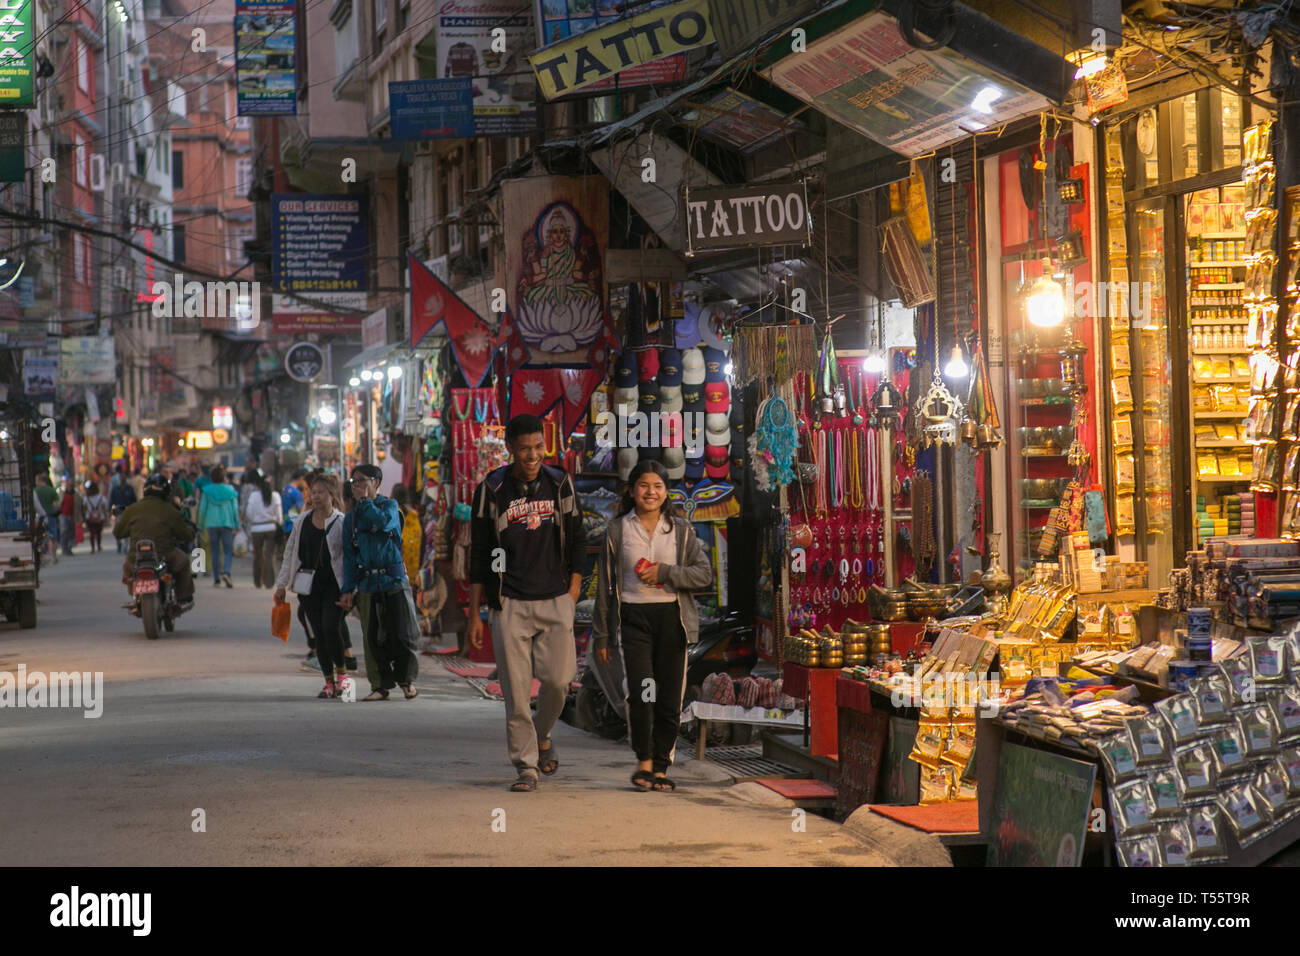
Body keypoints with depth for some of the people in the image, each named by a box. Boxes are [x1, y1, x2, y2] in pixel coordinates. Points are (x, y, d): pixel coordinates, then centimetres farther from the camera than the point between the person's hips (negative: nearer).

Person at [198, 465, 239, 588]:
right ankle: (226, 572, -22)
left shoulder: (207, 491, 0)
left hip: (212, 524, 1)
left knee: (215, 552, 8)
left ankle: (216, 579, 7)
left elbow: (202, 509, 2)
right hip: (227, 523, -1)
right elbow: (235, 509, 1)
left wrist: (201, 526, 11)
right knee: (228, 551, 3)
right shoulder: (230, 491, -1)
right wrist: (237, 526, 7)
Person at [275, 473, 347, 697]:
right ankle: (329, 682, 11)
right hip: (309, 585, 4)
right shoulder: (303, 521, 9)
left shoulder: (342, 523, -4)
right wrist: (282, 584, 13)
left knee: (331, 628, -17)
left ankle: (341, 671, 5)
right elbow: (290, 552, 15)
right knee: (319, 633, 3)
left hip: (333, 584, -4)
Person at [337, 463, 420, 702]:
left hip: (393, 579, -3)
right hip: (367, 583, 3)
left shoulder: (389, 505, 3)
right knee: (373, 638, 1)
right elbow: (349, 555, 12)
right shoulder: (351, 518, 13)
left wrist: (365, 501, -12)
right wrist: (348, 590, 6)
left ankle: (407, 681, 12)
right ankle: (380, 686, 8)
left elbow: (384, 522, -21)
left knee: (402, 635, -4)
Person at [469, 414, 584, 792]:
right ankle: (526, 764, 6)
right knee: (516, 689, -3)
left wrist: (572, 596, 3)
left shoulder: (560, 484, 5)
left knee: (557, 679, -5)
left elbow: (576, 541, 11)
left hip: (555, 602, 1)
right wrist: (474, 614, 2)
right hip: (510, 604, -1)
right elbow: (478, 555, 3)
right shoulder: (492, 490, -1)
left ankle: (542, 736, 24)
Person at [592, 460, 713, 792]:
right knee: (641, 692, -15)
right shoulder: (617, 531, 7)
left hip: (672, 618, 1)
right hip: (634, 617, -1)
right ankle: (643, 760, 3)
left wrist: (665, 573, -11)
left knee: (670, 699, 1)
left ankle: (660, 767, 13)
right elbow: (605, 585, 10)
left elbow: (705, 574, 2)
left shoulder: (681, 529, 9)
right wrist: (601, 635, 9)